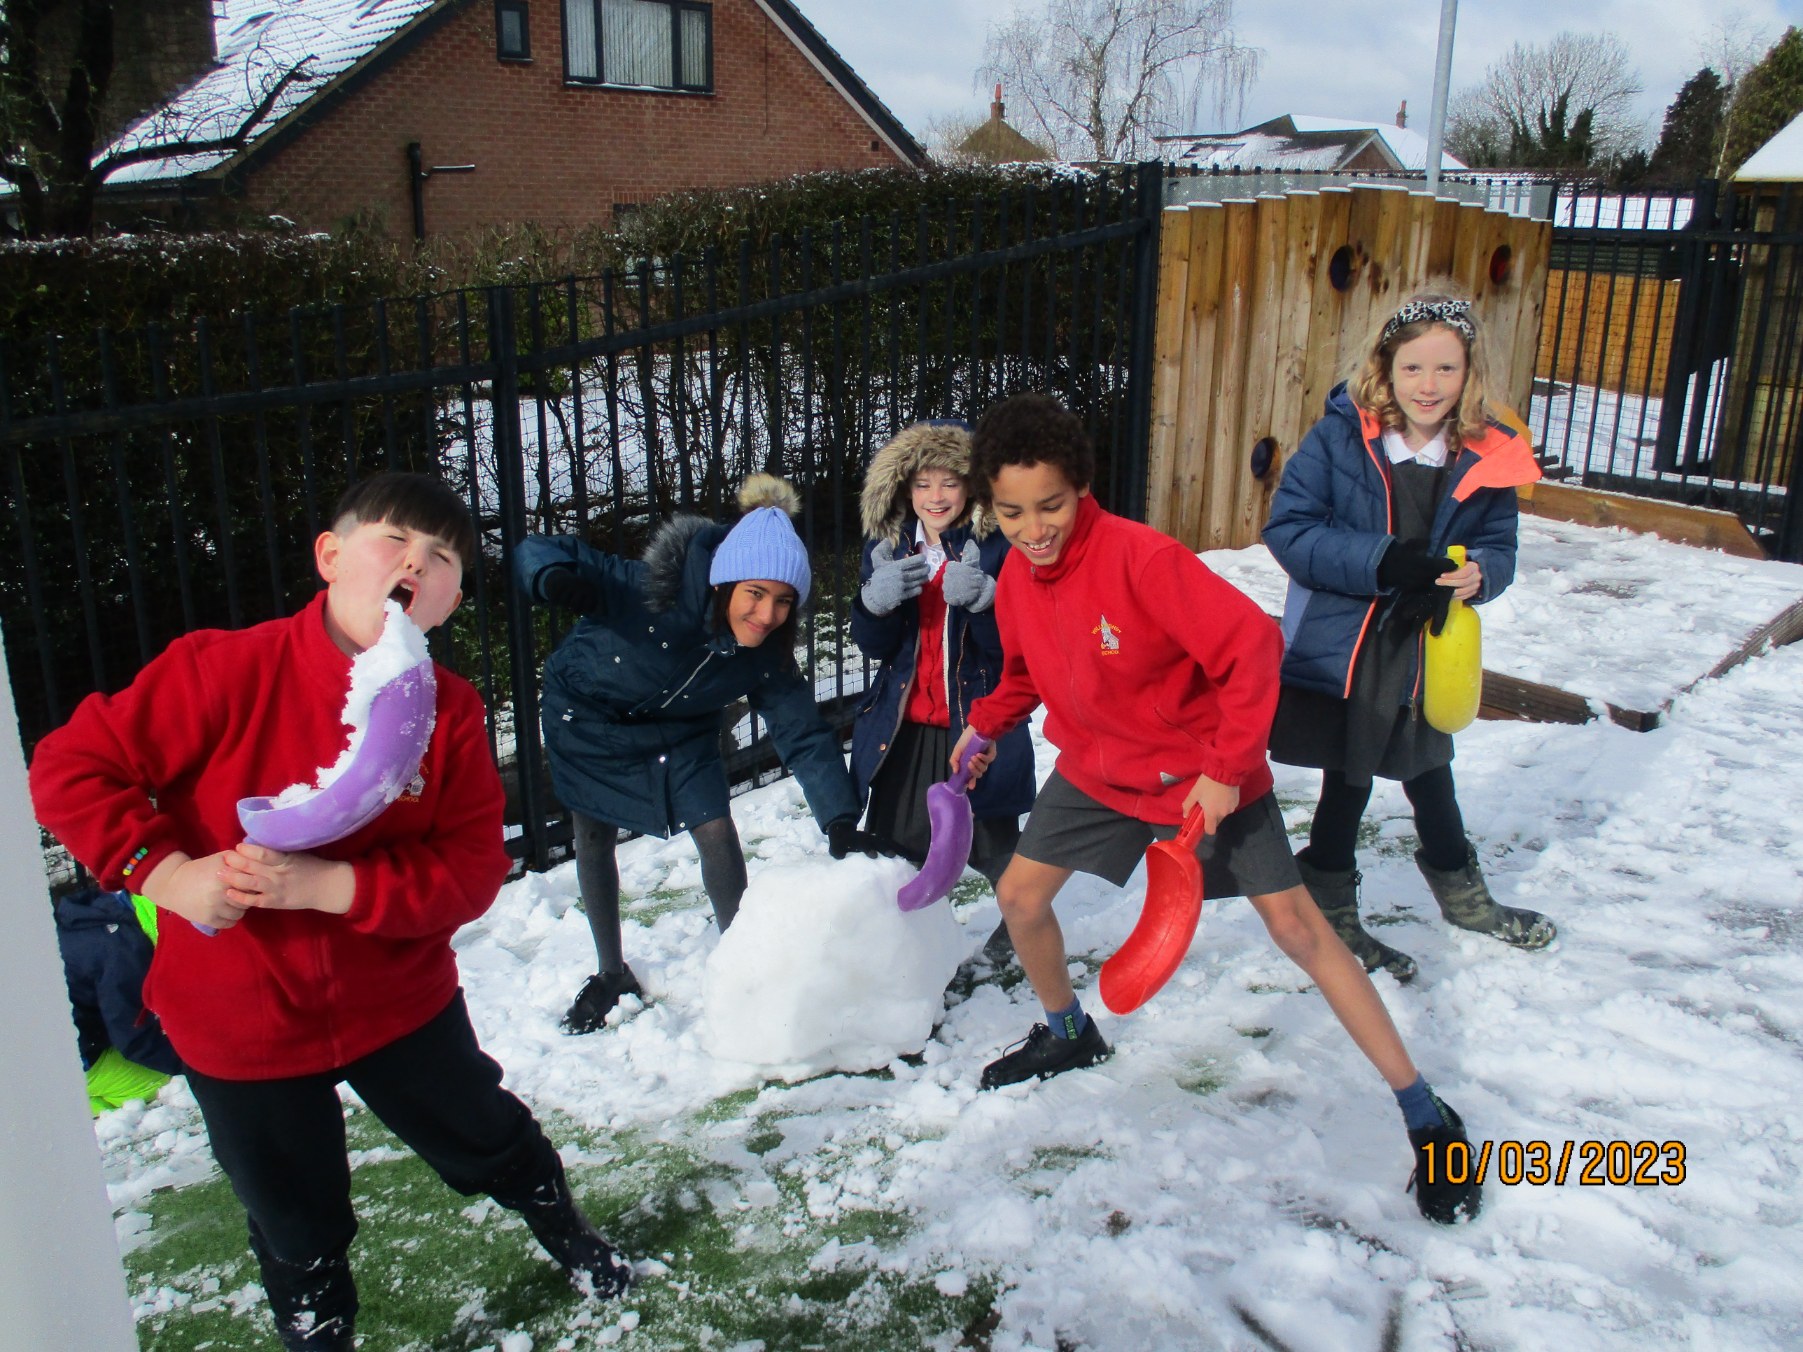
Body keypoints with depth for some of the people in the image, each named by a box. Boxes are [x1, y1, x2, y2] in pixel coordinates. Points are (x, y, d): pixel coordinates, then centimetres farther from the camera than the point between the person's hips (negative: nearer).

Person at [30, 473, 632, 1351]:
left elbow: (472, 870, -16)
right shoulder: (223, 670, -20)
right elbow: (70, 767, -14)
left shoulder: (450, 712, -13)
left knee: (489, 1140, 25)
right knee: (299, 1232, 18)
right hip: (238, 1023, -2)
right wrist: (165, 872, -26)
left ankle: (568, 1234, 55)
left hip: (399, 1002, 2)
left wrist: (330, 885, -29)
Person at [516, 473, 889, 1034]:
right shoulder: (653, 591, -39)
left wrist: (840, 822, -34)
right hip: (586, 713, -2)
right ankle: (611, 974, 30)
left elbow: (803, 733, -23)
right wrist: (557, 579, -56)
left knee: (717, 836, -10)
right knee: (594, 840, 10)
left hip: (679, 731, 2)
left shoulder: (766, 652, -27)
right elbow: (539, 551, -32)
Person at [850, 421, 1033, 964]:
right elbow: (872, 645, 0)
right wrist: (875, 600, -22)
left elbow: (1015, 645, -14)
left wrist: (982, 598, -33)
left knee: (992, 844, 7)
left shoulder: (996, 548, -8)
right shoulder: (887, 546, 4)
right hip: (903, 729, 4)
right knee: (889, 848, 7)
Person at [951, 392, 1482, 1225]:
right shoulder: (1014, 580, -7)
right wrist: (986, 723, 2)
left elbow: (1251, 643, -30)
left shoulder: (1138, 557, -30)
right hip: (1096, 771, 7)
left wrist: (1227, 769, -28)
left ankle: (1427, 1119, 5)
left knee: (1296, 927, -6)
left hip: (1205, 772, -6)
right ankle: (1068, 1034, 37)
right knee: (1019, 895, 7)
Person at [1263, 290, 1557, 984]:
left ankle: (1463, 895, 49)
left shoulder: (1488, 457, -5)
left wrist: (1477, 574, -23)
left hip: (1423, 658, 4)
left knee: (1430, 779, 24)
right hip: (1336, 650, -4)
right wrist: (1382, 562, -29)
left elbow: (1501, 548, 2)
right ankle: (1329, 918, 32)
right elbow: (1288, 529, -18)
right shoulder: (1339, 436, -14)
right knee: (1347, 786, 11)